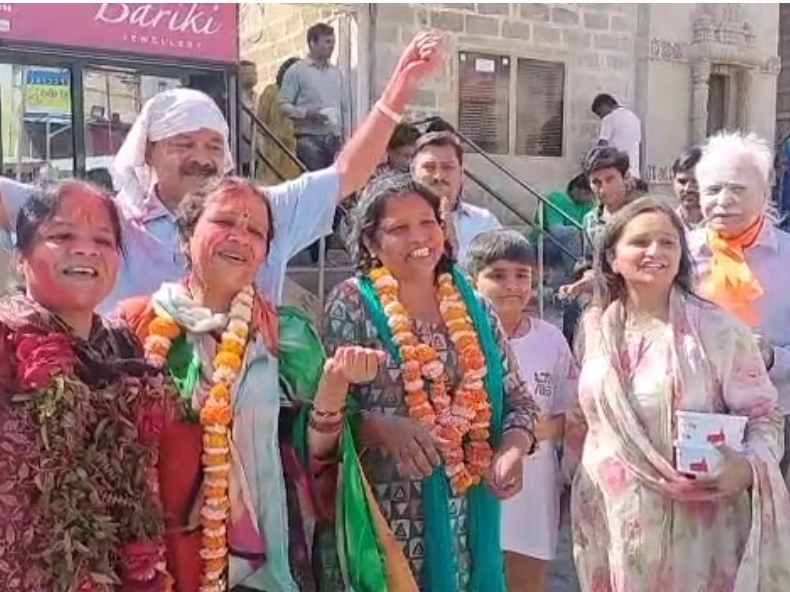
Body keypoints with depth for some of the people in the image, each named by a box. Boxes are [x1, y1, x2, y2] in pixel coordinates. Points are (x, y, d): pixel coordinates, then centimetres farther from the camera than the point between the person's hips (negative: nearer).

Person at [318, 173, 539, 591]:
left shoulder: (476, 310, 7)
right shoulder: (352, 305, -5)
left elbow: (518, 401, 10)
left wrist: (512, 452, -8)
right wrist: (384, 428, -26)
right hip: (379, 518, -4)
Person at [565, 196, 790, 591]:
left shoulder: (718, 329, -8)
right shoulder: (594, 327, 3)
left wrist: (748, 466, -22)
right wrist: (579, 478, 18)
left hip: (694, 528, -3)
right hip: (609, 519, 3)